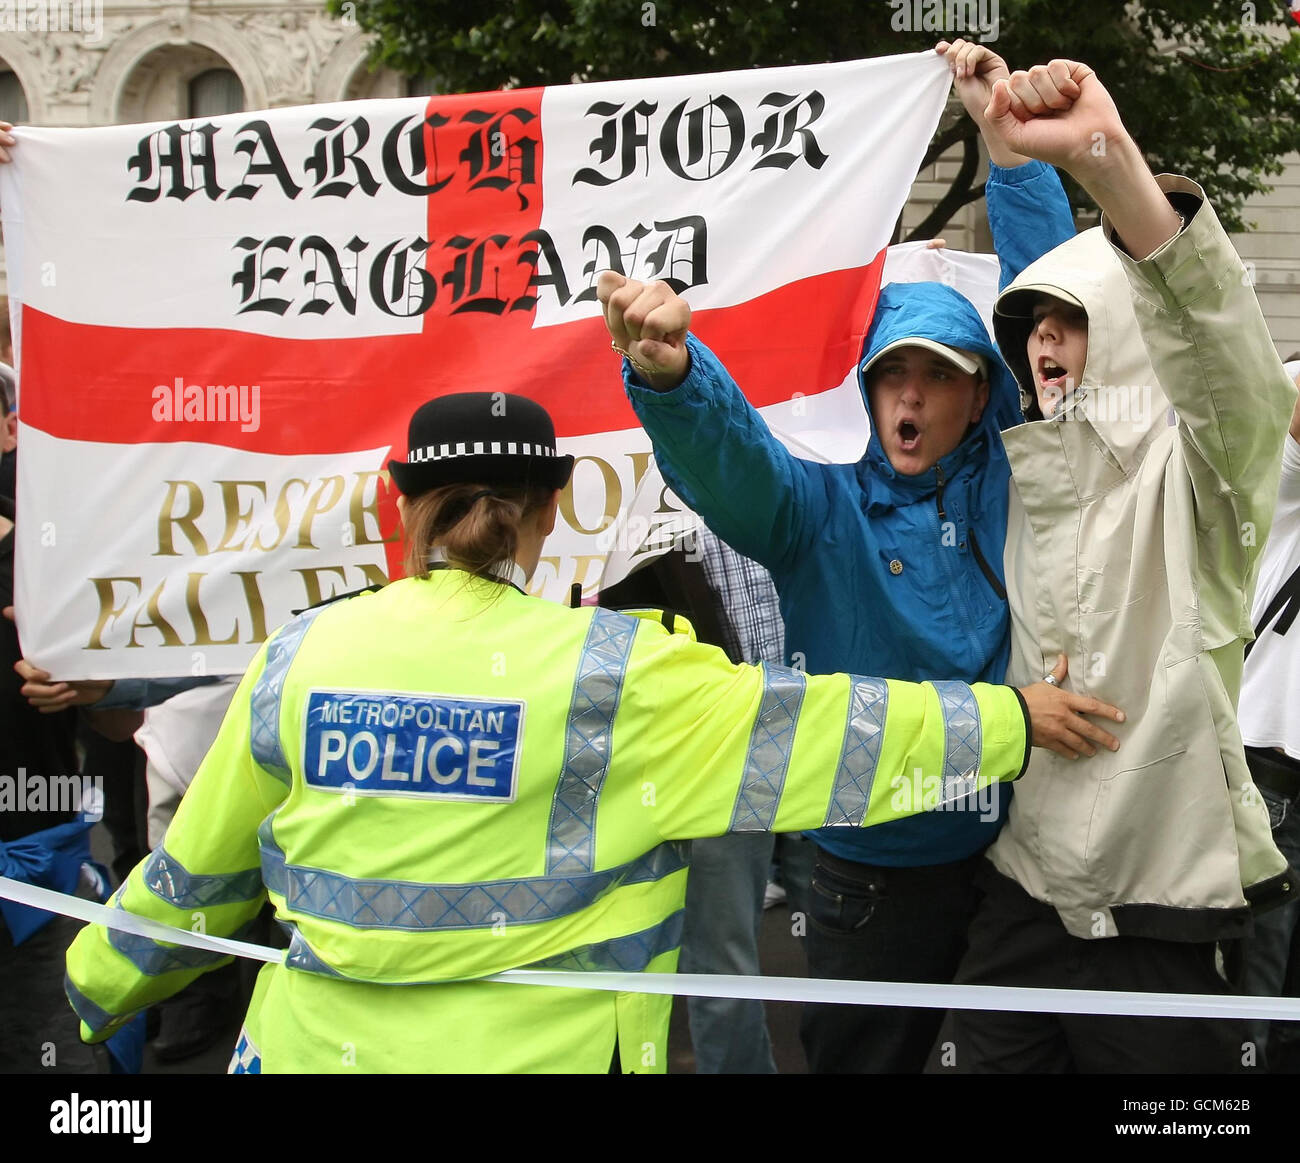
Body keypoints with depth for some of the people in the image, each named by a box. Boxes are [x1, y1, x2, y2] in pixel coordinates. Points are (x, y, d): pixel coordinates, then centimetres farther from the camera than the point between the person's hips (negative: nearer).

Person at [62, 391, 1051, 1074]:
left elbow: (196, 871, 8)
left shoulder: (297, 660, -3)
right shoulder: (608, 671, -13)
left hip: (321, 1039, 3)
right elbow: (809, 726, -9)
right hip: (536, 1044, -2)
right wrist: (1009, 719, 4)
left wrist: (102, 980, 27)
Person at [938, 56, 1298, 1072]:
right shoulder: (1024, 471, 10)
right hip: (1026, 885, 5)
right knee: (974, 1060, 7)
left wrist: (1107, 157, -42)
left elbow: (1218, 338, -29)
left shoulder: (1199, 468, -8)